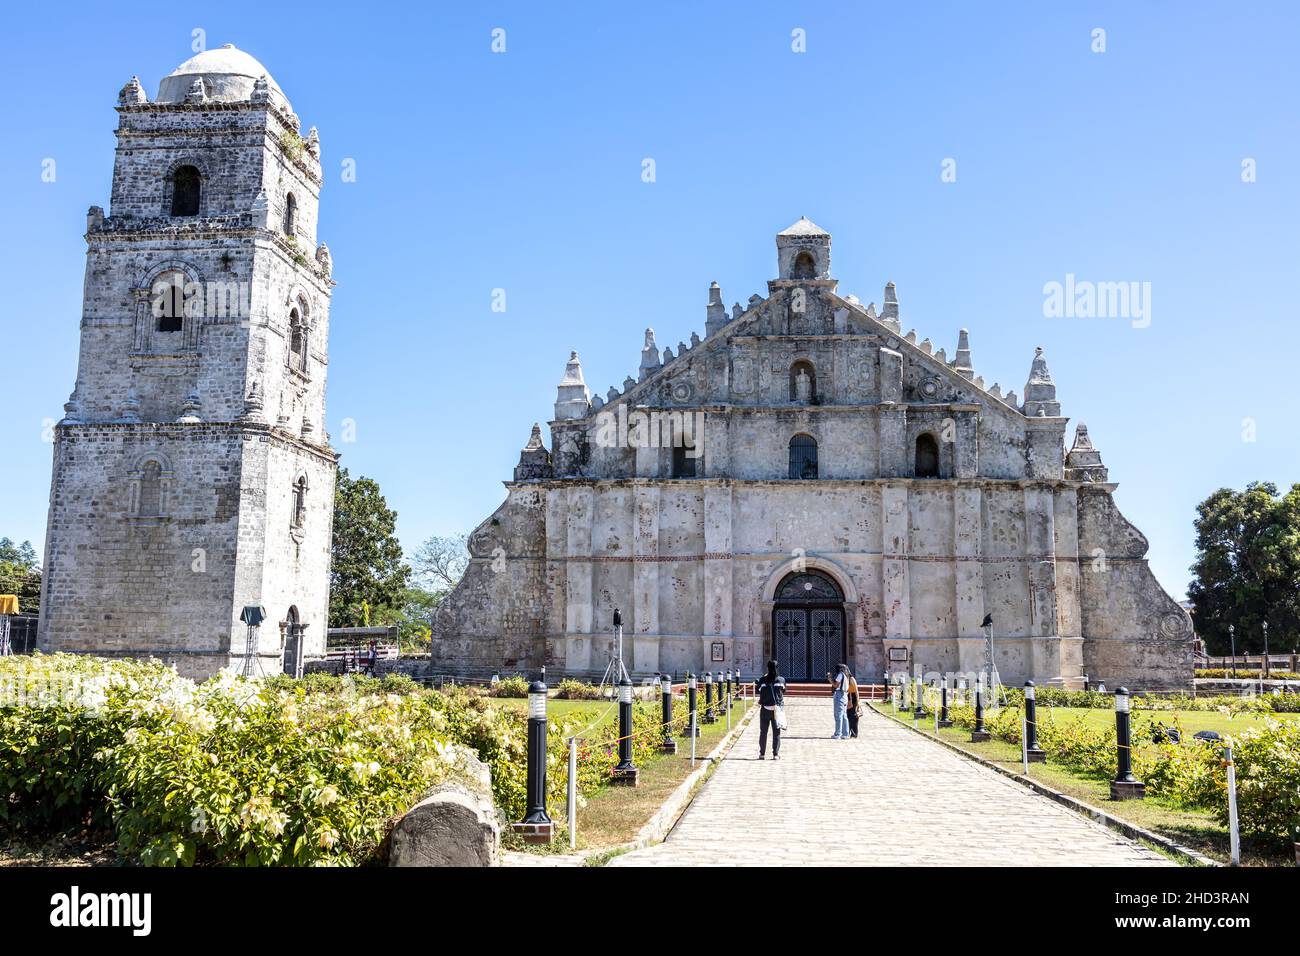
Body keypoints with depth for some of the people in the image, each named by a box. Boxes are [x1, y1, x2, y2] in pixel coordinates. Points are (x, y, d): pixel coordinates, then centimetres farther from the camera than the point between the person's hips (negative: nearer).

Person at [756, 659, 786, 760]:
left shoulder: (763, 680, -8)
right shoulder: (781, 680, -4)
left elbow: (757, 691, 6)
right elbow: (784, 691, 10)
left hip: (765, 709, 0)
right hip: (777, 709, 0)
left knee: (763, 732, 10)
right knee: (776, 732, 6)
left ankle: (762, 753, 12)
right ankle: (776, 754, 3)